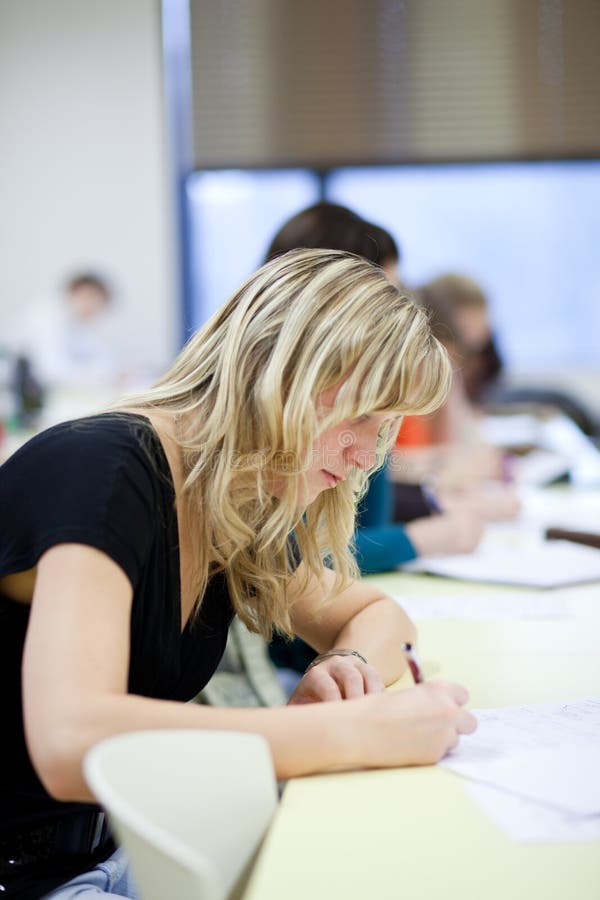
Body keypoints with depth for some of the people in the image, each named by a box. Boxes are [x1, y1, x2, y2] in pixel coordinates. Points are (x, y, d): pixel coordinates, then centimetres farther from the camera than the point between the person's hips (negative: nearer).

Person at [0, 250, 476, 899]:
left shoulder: (244, 514, 2)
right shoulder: (99, 472, -23)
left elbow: (374, 614, 17)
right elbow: (71, 742, -36)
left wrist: (350, 663, -8)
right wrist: (355, 731, -33)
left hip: (120, 844, 8)